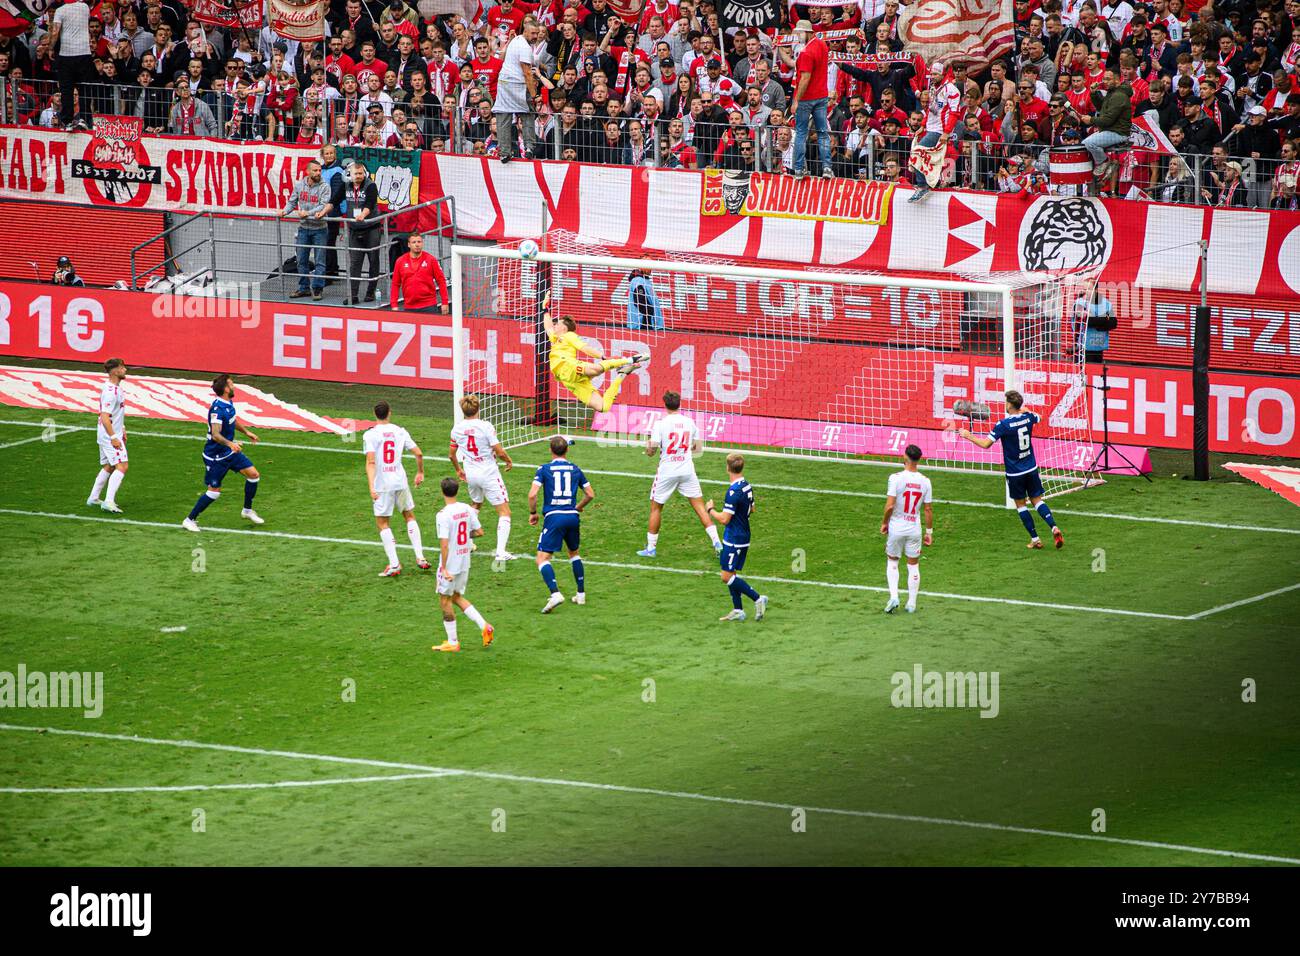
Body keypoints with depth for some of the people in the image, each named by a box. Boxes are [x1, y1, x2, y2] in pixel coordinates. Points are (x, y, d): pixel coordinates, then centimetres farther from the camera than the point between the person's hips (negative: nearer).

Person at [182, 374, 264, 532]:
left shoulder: (228, 403, 1)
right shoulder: (218, 408, -28)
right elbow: (215, 435, -38)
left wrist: (246, 432, 31)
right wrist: (230, 444, -52)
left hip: (230, 452, 9)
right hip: (216, 455, -9)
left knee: (253, 474, 7)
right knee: (214, 491, -4)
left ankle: (247, 511, 25)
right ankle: (190, 520, 10)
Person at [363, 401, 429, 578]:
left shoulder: (370, 435, -7)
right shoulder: (400, 431, 4)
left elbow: (370, 462, -16)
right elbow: (418, 453, 3)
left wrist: (371, 487, -20)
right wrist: (420, 473, 19)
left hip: (382, 485, -3)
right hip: (400, 482, 3)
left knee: (382, 523, 7)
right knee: (410, 517, 21)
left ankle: (394, 565, -1)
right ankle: (420, 558, 16)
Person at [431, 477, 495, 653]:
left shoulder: (444, 515, -20)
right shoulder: (467, 509, 0)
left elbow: (444, 544, -23)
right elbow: (479, 532, 6)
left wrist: (444, 568, -21)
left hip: (450, 565, -7)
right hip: (465, 563, 7)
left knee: (445, 600, 8)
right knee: (457, 597, 21)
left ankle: (452, 642, 13)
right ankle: (484, 626, 10)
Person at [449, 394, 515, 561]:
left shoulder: (457, 428, 0)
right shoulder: (485, 426, -17)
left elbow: (451, 454, 12)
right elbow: (500, 452, -17)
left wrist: (458, 469, 30)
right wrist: (509, 461, 4)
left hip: (471, 474, 6)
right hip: (489, 473, -6)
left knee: (475, 504, 33)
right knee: (504, 511, -1)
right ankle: (500, 551, -14)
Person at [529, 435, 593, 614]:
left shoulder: (544, 469, 0)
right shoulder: (575, 469, 11)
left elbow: (532, 494, -10)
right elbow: (590, 494, 14)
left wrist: (533, 513, 6)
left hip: (553, 517, -4)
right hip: (573, 516, 4)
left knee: (542, 558, -6)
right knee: (574, 553, 26)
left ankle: (555, 593, -26)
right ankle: (581, 594, 27)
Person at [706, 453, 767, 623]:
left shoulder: (733, 491, -23)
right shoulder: (748, 487, 5)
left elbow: (724, 519, -22)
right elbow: (751, 509, 20)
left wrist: (710, 510, -6)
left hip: (733, 540, -9)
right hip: (743, 537, 9)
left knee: (727, 576, -6)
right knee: (731, 574, 14)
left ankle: (758, 599, -9)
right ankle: (738, 611, 15)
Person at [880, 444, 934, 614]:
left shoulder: (896, 478, -15)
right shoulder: (925, 481, -4)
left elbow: (890, 505, -17)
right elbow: (928, 509, -1)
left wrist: (884, 523, -1)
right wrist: (929, 531, 9)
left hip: (896, 528, -2)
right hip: (915, 528, 2)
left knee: (892, 561, 15)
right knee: (913, 565, 12)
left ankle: (893, 597, 1)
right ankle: (912, 603, 16)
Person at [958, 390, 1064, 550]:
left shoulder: (1003, 424, -19)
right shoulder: (1028, 417, -2)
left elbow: (986, 444, -19)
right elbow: (1038, 418, 24)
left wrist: (968, 436, -5)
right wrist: (1024, 410, 41)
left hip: (1015, 473, -4)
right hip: (1031, 469, 4)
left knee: (1020, 504, 10)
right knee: (1037, 500, 11)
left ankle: (1035, 539, 10)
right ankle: (1054, 527, -10)